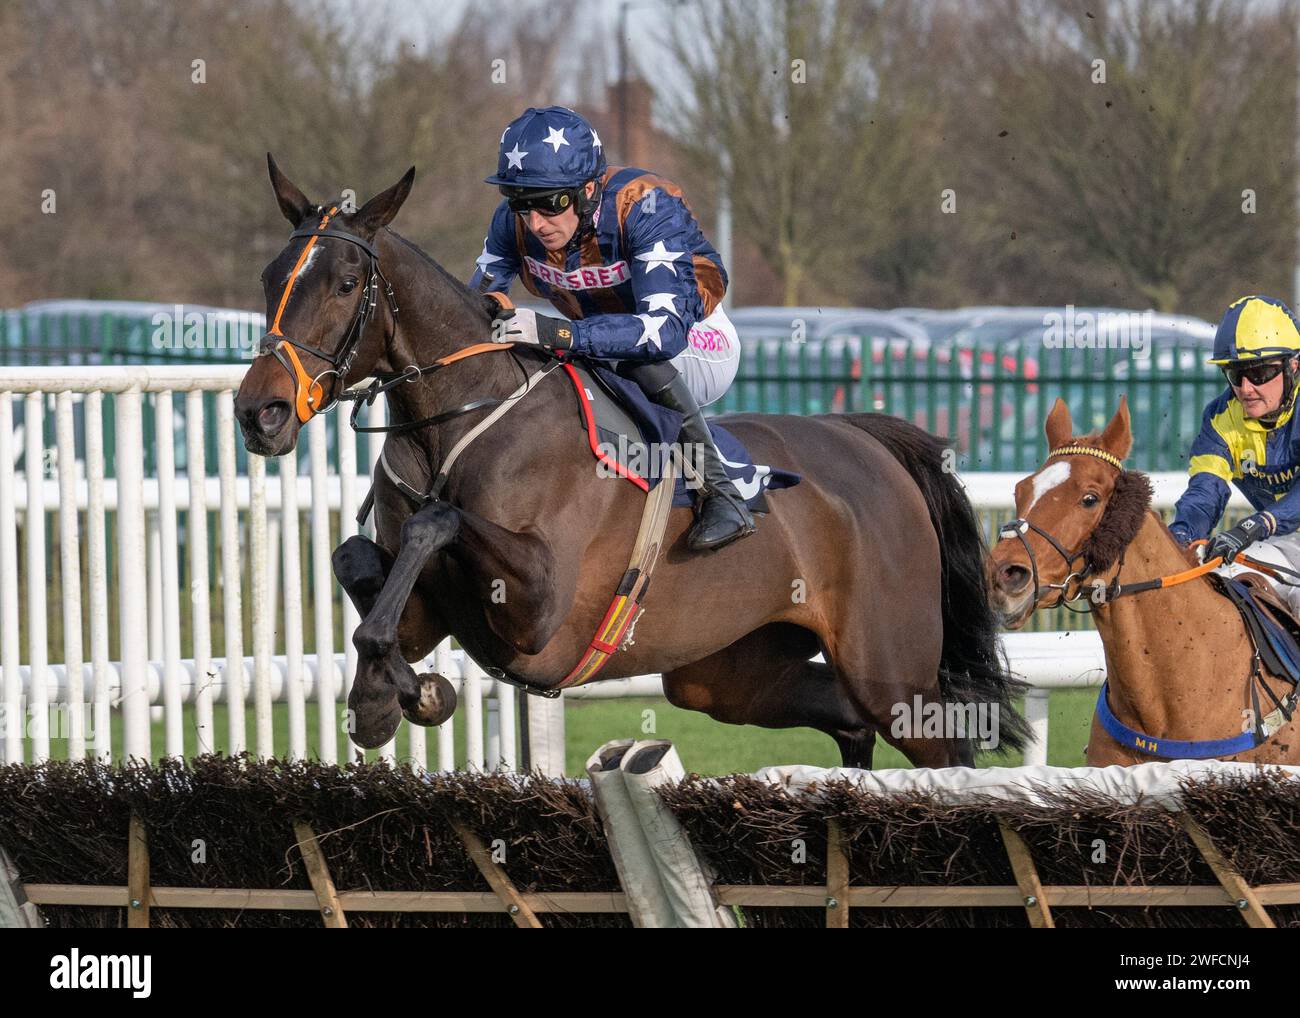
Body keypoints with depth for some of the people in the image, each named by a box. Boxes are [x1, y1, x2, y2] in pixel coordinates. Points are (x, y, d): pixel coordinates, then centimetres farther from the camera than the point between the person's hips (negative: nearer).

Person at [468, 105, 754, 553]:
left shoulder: (646, 208, -35)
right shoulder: (514, 222, -17)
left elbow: (665, 330, -46)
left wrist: (561, 333, -57)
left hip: (697, 345, -6)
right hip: (607, 352, 6)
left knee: (643, 361, -38)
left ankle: (719, 495, -26)